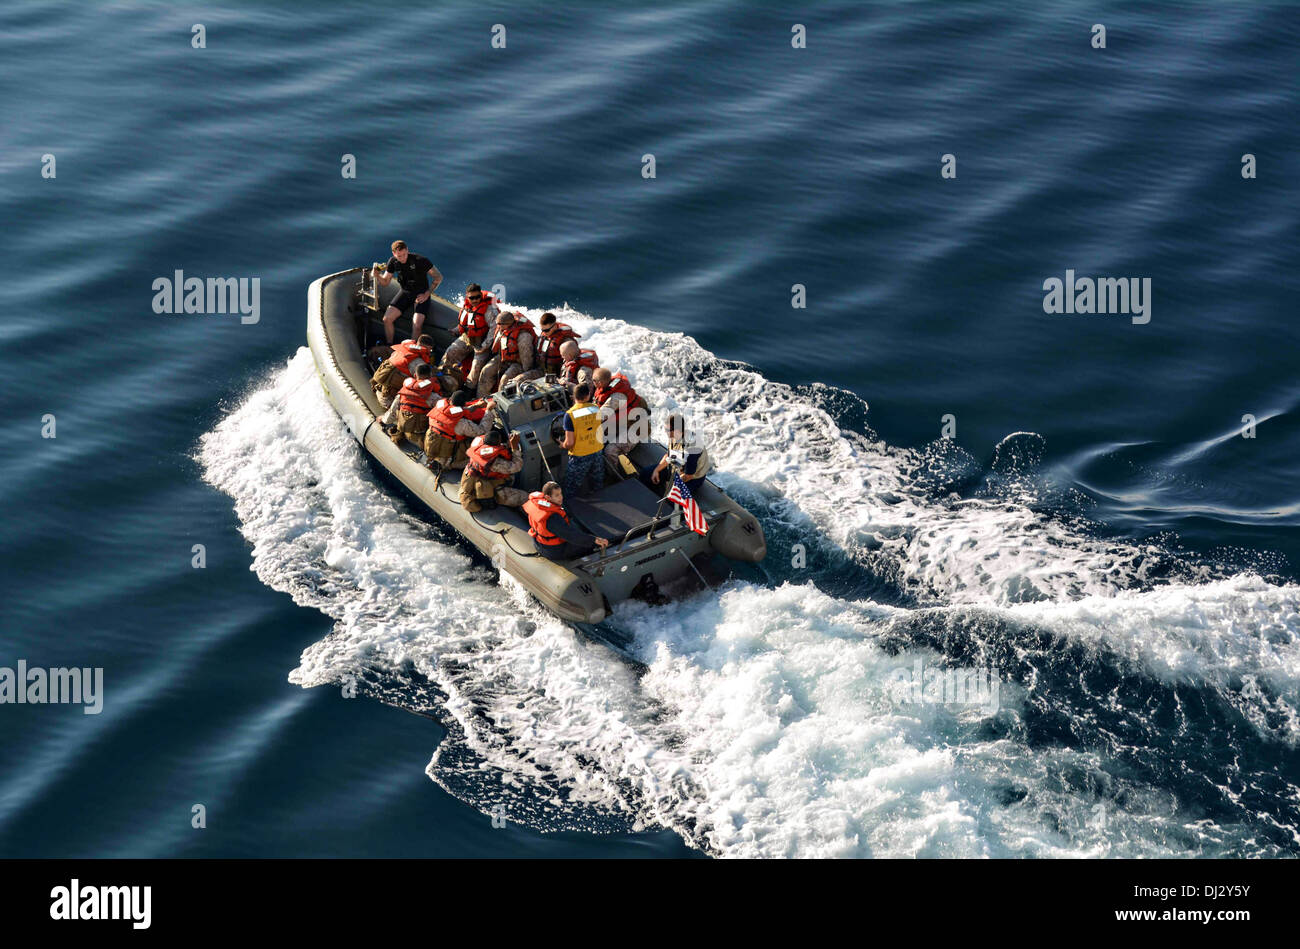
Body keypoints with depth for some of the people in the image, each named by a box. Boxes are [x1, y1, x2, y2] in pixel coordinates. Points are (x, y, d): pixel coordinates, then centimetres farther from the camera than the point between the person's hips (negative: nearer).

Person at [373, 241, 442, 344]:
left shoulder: (420, 261, -21)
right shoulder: (393, 262, -6)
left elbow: (438, 277, -12)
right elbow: (385, 282, 5)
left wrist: (427, 294, -17)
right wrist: (377, 275, -16)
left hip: (421, 294, -4)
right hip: (405, 292, 4)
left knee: (416, 326, -24)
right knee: (387, 319, -13)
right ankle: (389, 347, 8)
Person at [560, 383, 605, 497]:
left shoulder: (570, 415, -20)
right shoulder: (596, 409, -7)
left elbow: (569, 443, -19)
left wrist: (563, 445, 4)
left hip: (580, 457, -4)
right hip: (597, 453, 5)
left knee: (572, 492, 12)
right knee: (598, 487, 22)